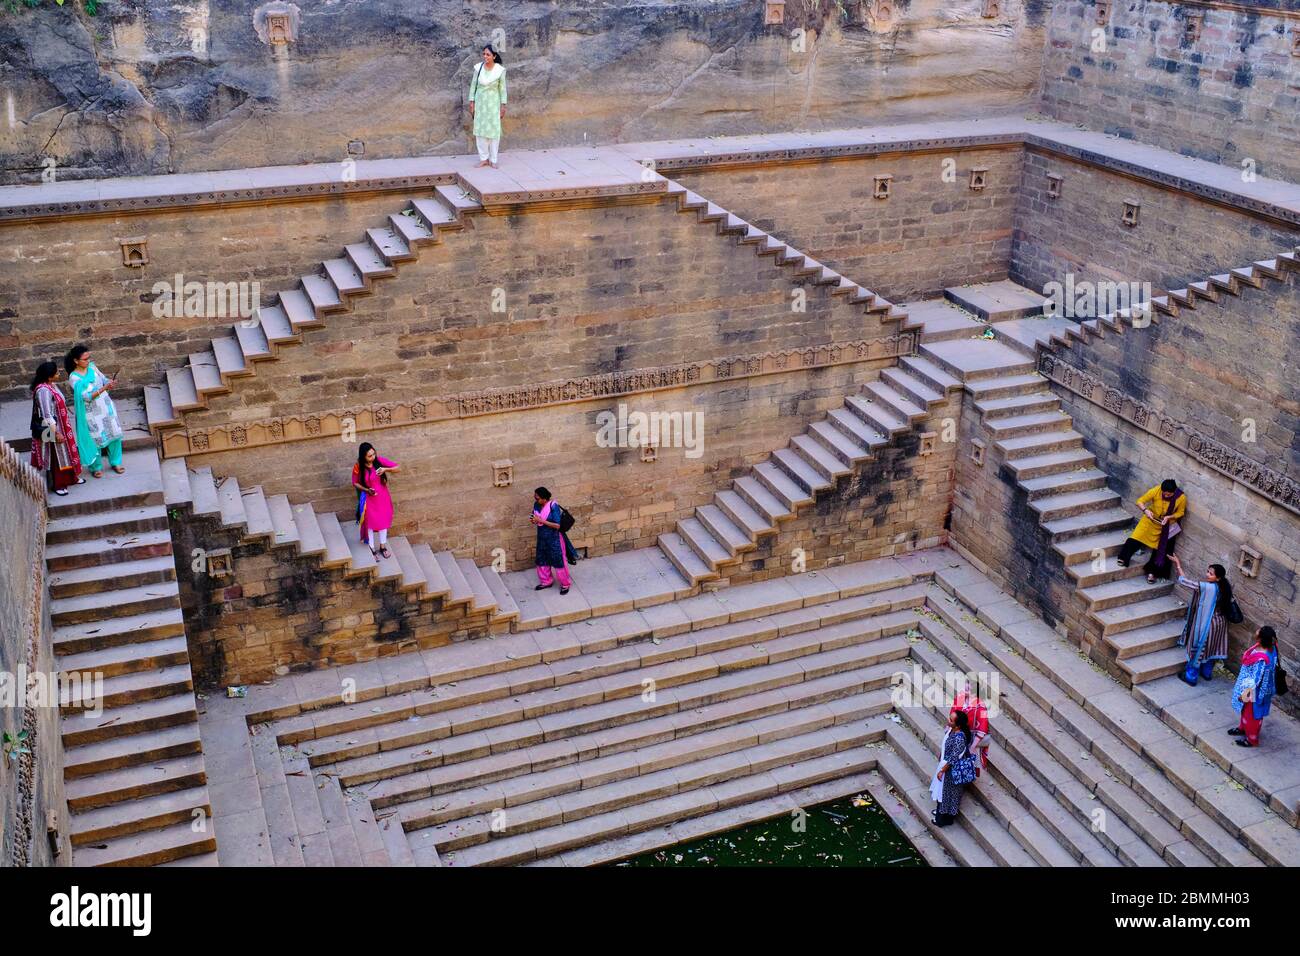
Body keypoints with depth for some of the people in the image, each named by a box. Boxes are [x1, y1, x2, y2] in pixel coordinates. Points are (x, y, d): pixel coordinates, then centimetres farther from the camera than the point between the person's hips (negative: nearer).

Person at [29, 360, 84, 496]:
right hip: (52, 429, -9)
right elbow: (47, 415, -26)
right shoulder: (43, 391, -27)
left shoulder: (50, 385, 2)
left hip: (60, 426, 9)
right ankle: (57, 485, 18)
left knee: (66, 452, 21)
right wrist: (56, 433, -23)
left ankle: (70, 478, 37)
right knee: (56, 456, 5)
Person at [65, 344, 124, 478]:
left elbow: (103, 379, 7)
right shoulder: (74, 378, -17)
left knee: (114, 433, 9)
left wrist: (109, 382, -17)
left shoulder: (92, 367, -1)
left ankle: (115, 462, 27)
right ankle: (96, 467, 24)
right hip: (92, 412, -5)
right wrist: (103, 388, -32)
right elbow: (87, 396, -23)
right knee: (95, 439, 5)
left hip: (106, 407, 5)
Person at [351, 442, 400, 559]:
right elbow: (355, 483, -6)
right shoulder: (358, 467, -21)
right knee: (370, 523, 13)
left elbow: (398, 468, -12)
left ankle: (383, 546, 39)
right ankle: (372, 549, 32)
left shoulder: (379, 460, -16)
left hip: (383, 496, 3)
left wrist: (385, 469, -30)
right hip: (369, 498, -3)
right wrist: (366, 490, -22)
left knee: (383, 520, 19)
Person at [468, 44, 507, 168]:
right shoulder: (478, 68, -8)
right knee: (480, 130, 4)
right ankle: (483, 158, 14)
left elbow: (502, 88, -4)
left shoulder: (500, 70, -12)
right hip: (480, 102, 2)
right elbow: (473, 85, 1)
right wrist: (471, 102, -2)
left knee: (494, 130, 2)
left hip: (493, 103, -2)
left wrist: (503, 106, -5)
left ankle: (493, 160, 11)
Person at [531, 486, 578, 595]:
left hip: (554, 538, -7)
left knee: (559, 562, 4)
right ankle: (546, 581, 37)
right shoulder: (536, 505, -5)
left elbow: (557, 525, -25)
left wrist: (541, 521, -29)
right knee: (542, 560, 18)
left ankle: (565, 584, 21)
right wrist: (533, 520, -14)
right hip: (542, 537, 7)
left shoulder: (553, 507, -24)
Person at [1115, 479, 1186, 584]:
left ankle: (1152, 571, 16)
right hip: (1151, 519, 0)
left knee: (1161, 549, 2)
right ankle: (1123, 557, 7)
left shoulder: (1181, 498, -26)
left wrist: (1169, 517, -27)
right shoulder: (1156, 490, -26)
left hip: (1167, 525, 0)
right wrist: (1145, 510, -37)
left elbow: (1180, 512, -9)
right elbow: (1140, 501, -17)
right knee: (1136, 537, -10)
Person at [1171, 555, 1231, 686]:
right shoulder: (1224, 588, -7)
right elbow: (1228, 605, 9)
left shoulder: (1206, 587, -29)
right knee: (1210, 647, 23)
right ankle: (1207, 673, 40)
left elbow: (1185, 582, -26)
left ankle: (1190, 677, 18)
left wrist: (1178, 565, -17)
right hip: (1218, 623, 7)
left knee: (1198, 648, 7)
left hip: (1205, 624, -7)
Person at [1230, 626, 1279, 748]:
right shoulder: (1269, 647, -14)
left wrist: (1244, 694, -18)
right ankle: (1243, 728, 54)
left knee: (1251, 714, 16)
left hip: (1254, 692, -8)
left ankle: (1252, 739, 38)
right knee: (1245, 711, 30)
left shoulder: (1261, 660, -40)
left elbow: (1255, 681, -30)